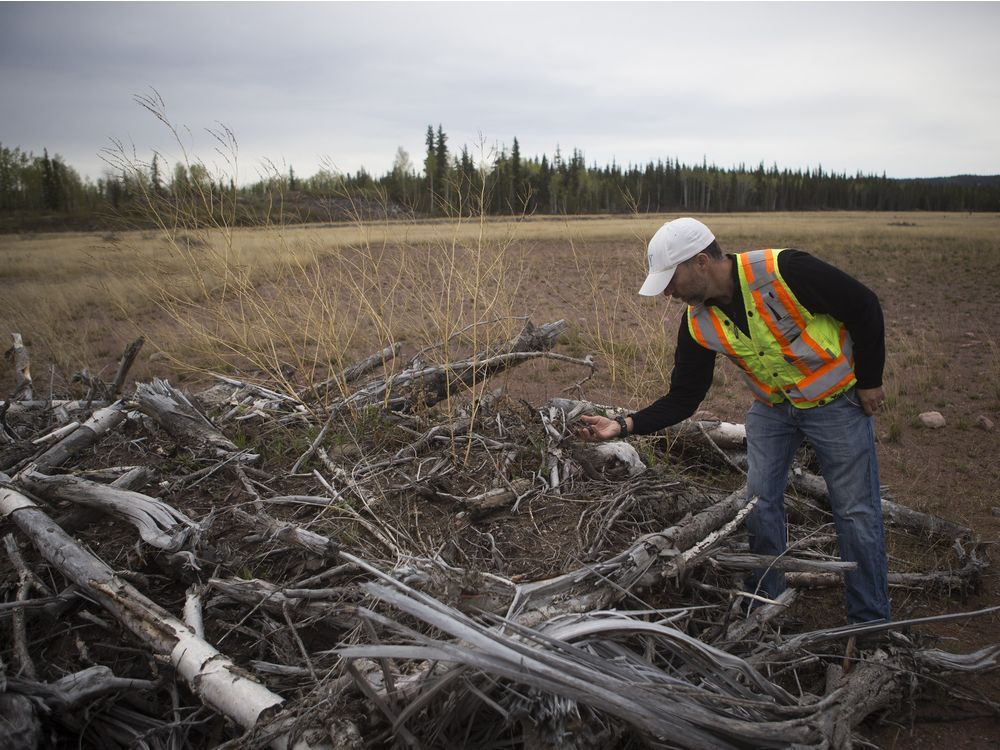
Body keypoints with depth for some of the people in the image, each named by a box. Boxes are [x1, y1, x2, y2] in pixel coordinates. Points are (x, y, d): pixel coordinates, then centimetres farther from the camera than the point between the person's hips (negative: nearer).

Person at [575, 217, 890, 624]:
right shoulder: (698, 324, -12)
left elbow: (864, 308, -17)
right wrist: (625, 425, -19)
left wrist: (869, 382, -11)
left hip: (835, 401, -4)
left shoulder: (784, 270, -29)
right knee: (760, 502, 4)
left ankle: (870, 624, 19)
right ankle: (764, 602, 25)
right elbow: (682, 399, -6)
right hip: (771, 406, 5)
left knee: (856, 512, 2)